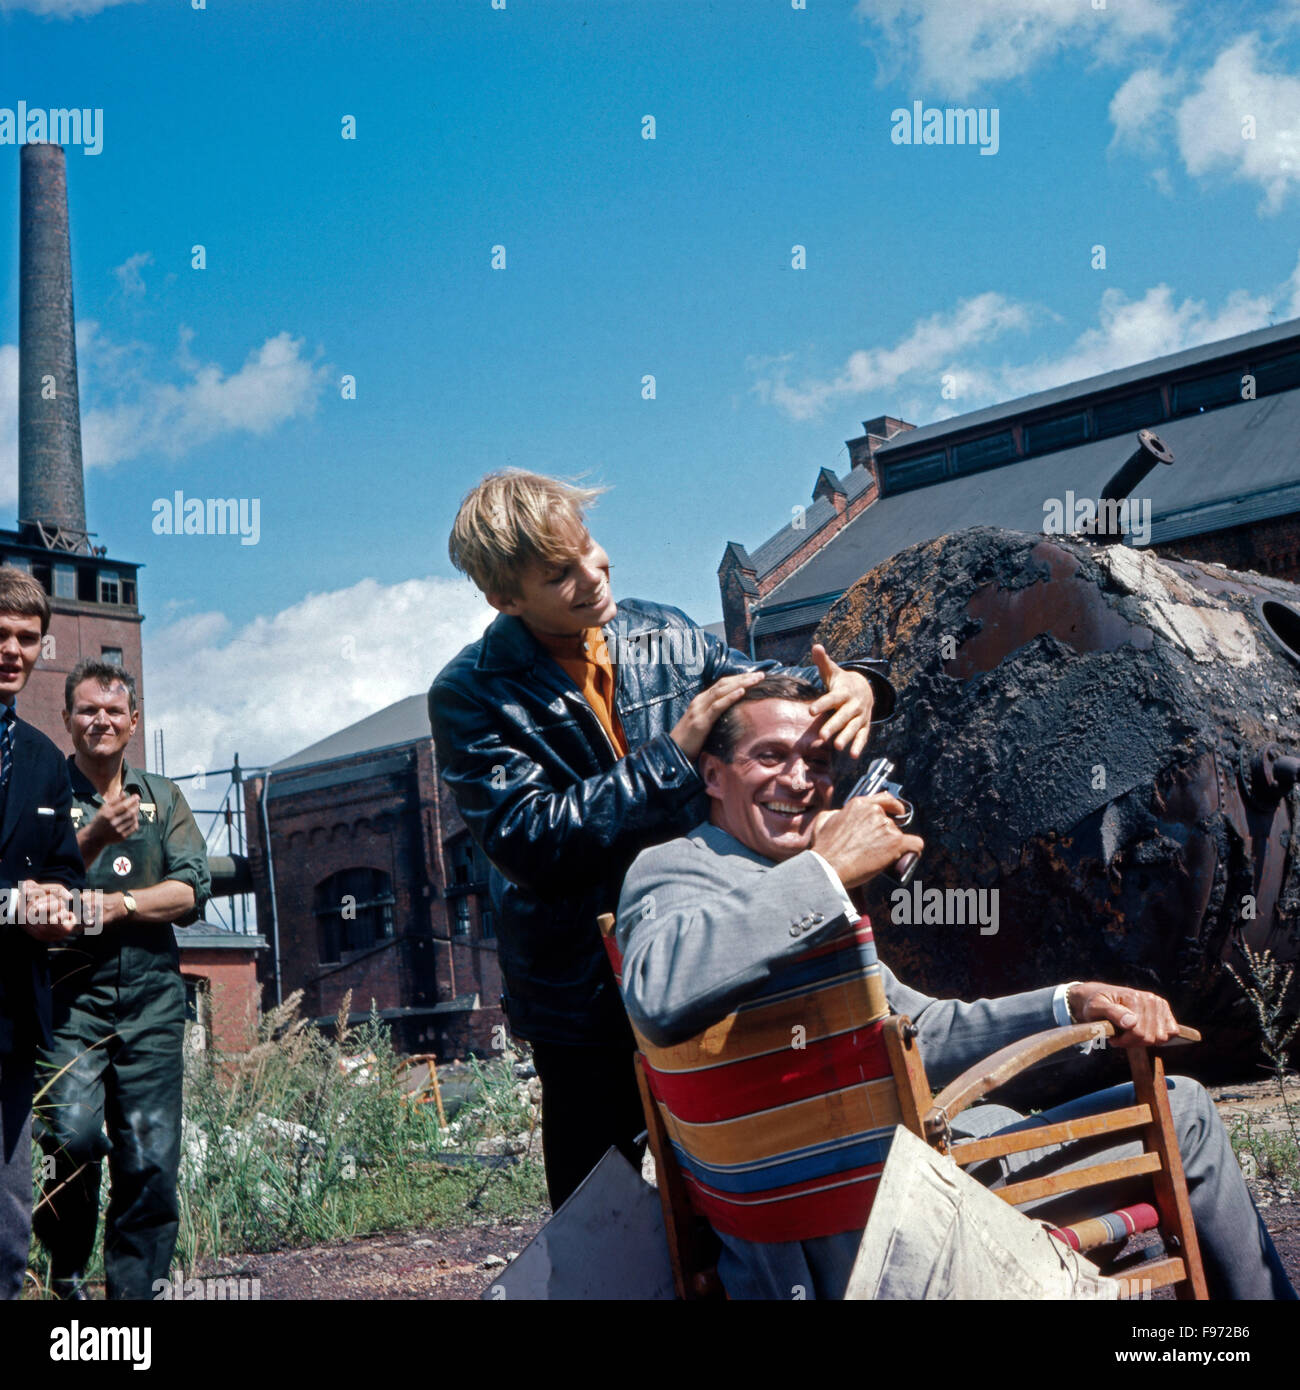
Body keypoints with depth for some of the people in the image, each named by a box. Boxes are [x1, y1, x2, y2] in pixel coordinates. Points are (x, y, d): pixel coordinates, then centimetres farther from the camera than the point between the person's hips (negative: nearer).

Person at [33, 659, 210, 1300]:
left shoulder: (163, 798, 15)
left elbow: (192, 892, 6)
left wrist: (117, 905, -9)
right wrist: (94, 838, -17)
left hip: (150, 995, 3)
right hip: (70, 992, -3)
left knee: (151, 1161, -2)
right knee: (74, 1134, -18)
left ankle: (134, 1290, 7)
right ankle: (66, 1270, 6)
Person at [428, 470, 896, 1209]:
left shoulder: (665, 635, 0)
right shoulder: (472, 697, -12)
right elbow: (529, 839, -22)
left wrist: (854, 684, -15)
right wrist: (672, 755, -25)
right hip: (586, 998, -3)